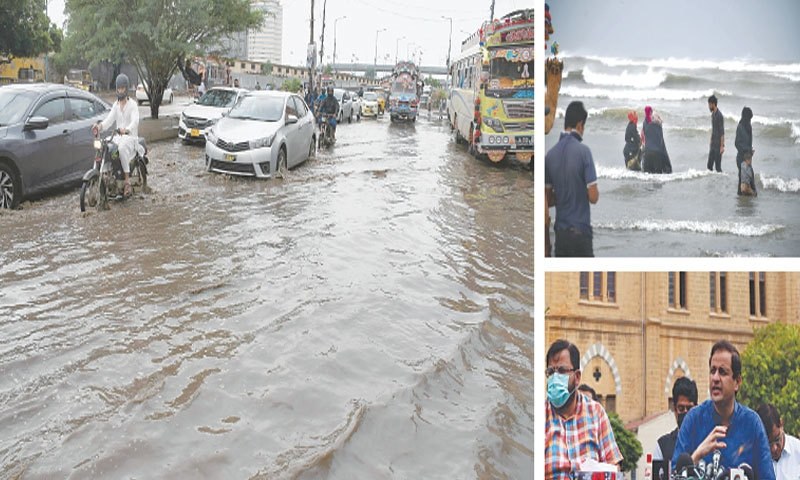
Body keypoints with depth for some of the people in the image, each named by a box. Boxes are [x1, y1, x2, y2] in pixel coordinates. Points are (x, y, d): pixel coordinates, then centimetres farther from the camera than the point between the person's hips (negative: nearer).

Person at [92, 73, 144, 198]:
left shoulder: (132, 105, -4)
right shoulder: (115, 105, 16)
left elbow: (135, 121, -22)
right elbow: (109, 119, 2)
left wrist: (126, 129, -44)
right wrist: (100, 126, -20)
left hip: (131, 137, -6)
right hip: (118, 137, 6)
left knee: (122, 148, -38)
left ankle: (127, 180, -34)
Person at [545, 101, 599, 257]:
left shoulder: (550, 154, 3)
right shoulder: (583, 151, -12)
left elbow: (548, 199, 9)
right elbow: (593, 196, -11)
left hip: (560, 231, 5)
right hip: (580, 231, -5)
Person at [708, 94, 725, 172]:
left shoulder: (719, 115, -17)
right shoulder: (712, 114, 11)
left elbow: (722, 132, -18)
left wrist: (722, 146, -21)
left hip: (718, 146, -9)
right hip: (713, 145, 9)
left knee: (718, 167, -4)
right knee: (709, 166, 8)